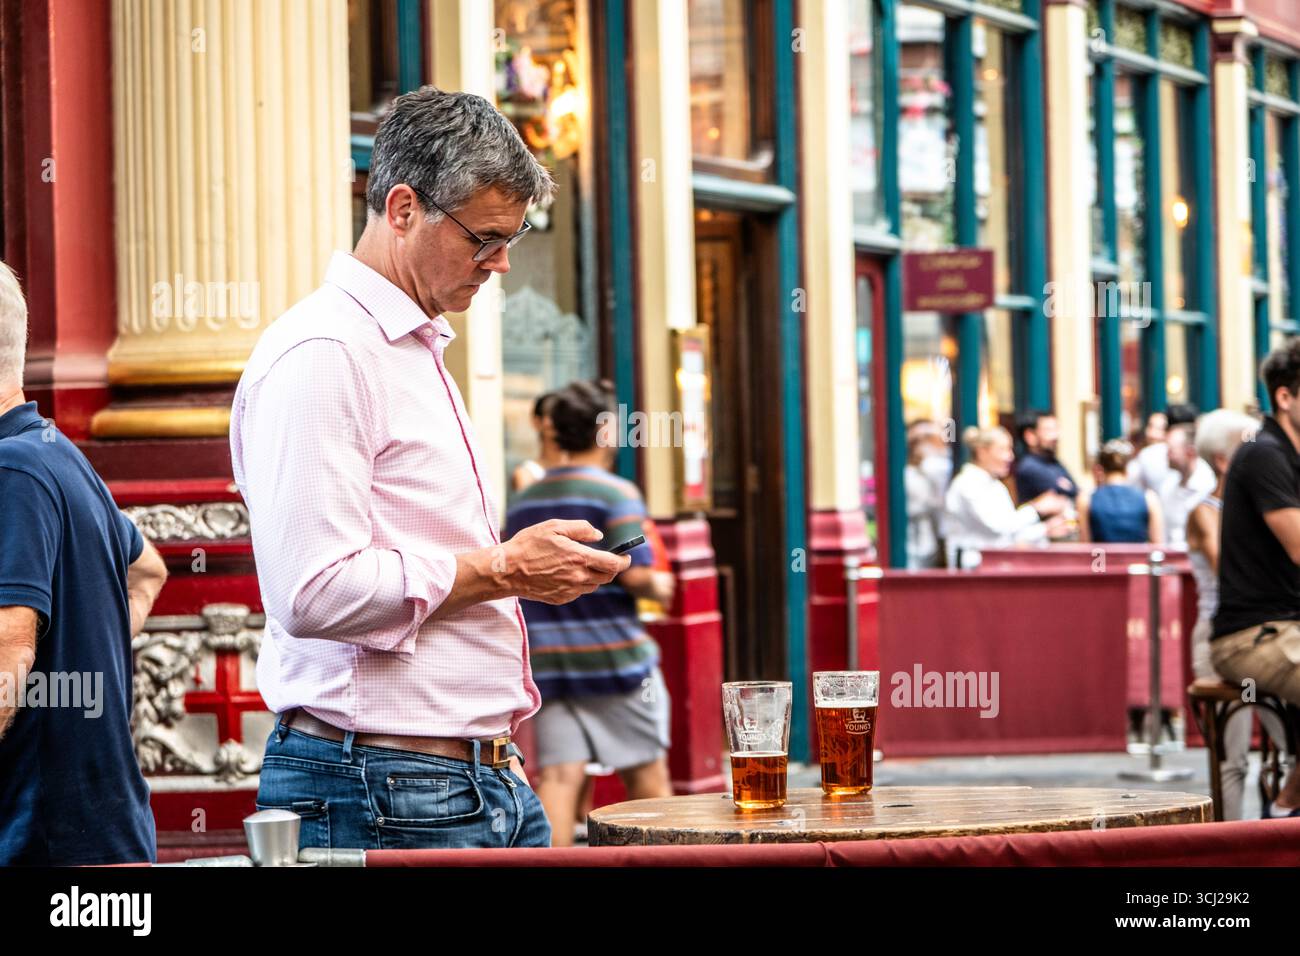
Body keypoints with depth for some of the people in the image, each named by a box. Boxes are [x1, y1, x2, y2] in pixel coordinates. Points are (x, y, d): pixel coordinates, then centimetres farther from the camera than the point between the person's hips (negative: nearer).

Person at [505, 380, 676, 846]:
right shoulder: (615, 494, -8)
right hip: (612, 654, -4)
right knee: (646, 774, 8)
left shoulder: (523, 501, 11)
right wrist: (659, 587, 4)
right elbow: (634, 574, -16)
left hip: (546, 660, 5)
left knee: (558, 776, -2)